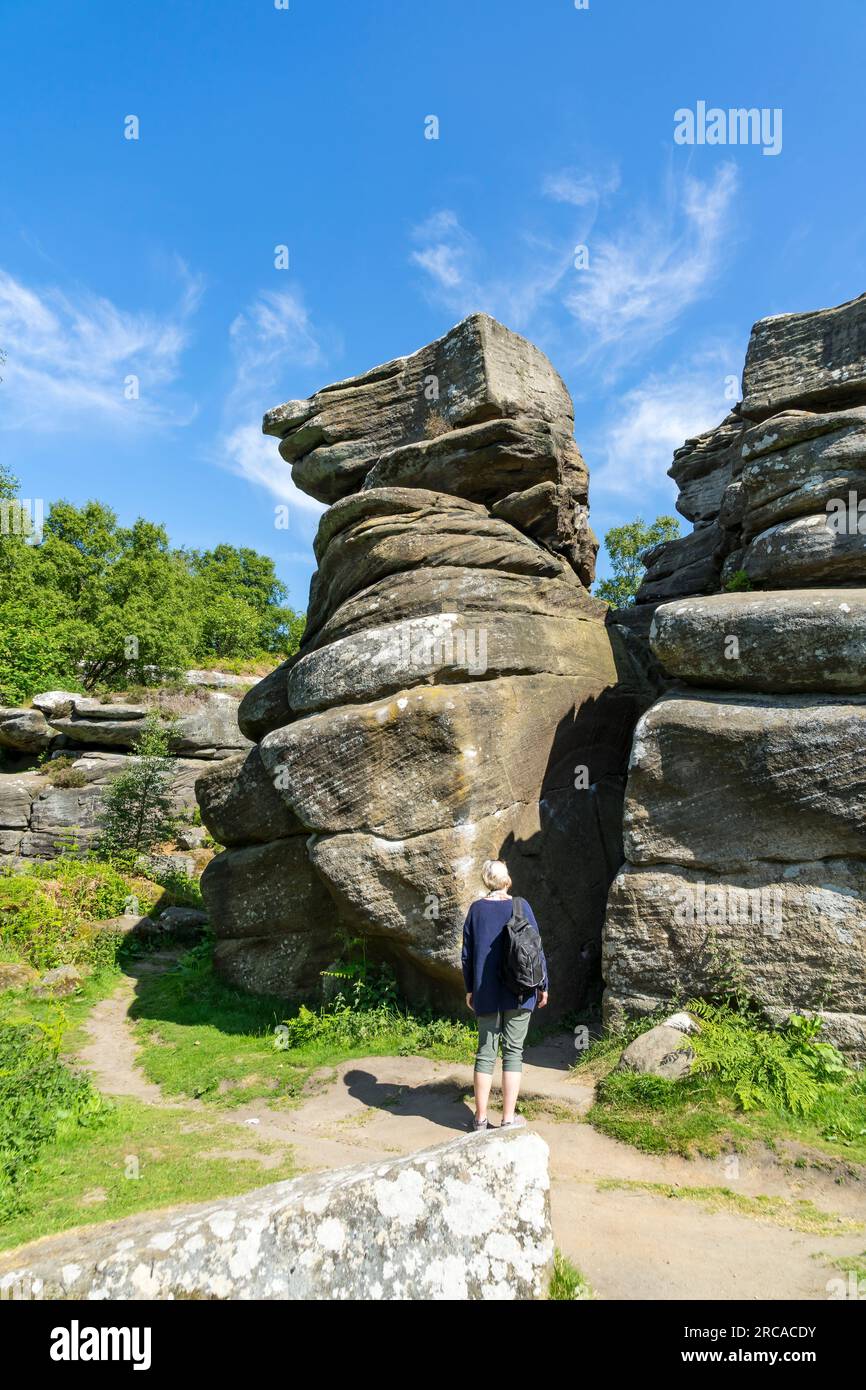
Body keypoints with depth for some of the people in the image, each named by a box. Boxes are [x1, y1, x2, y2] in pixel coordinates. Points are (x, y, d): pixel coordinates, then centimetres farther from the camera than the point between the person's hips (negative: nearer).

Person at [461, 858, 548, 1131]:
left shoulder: (476, 909, 1)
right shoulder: (520, 906, -6)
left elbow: (467, 954, 5)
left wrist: (469, 989, 15)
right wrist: (543, 985, 6)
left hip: (485, 993, 2)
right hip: (518, 994, -2)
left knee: (485, 1051, 10)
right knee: (513, 1052, 6)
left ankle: (481, 1117, 14)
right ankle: (508, 1118, 9)